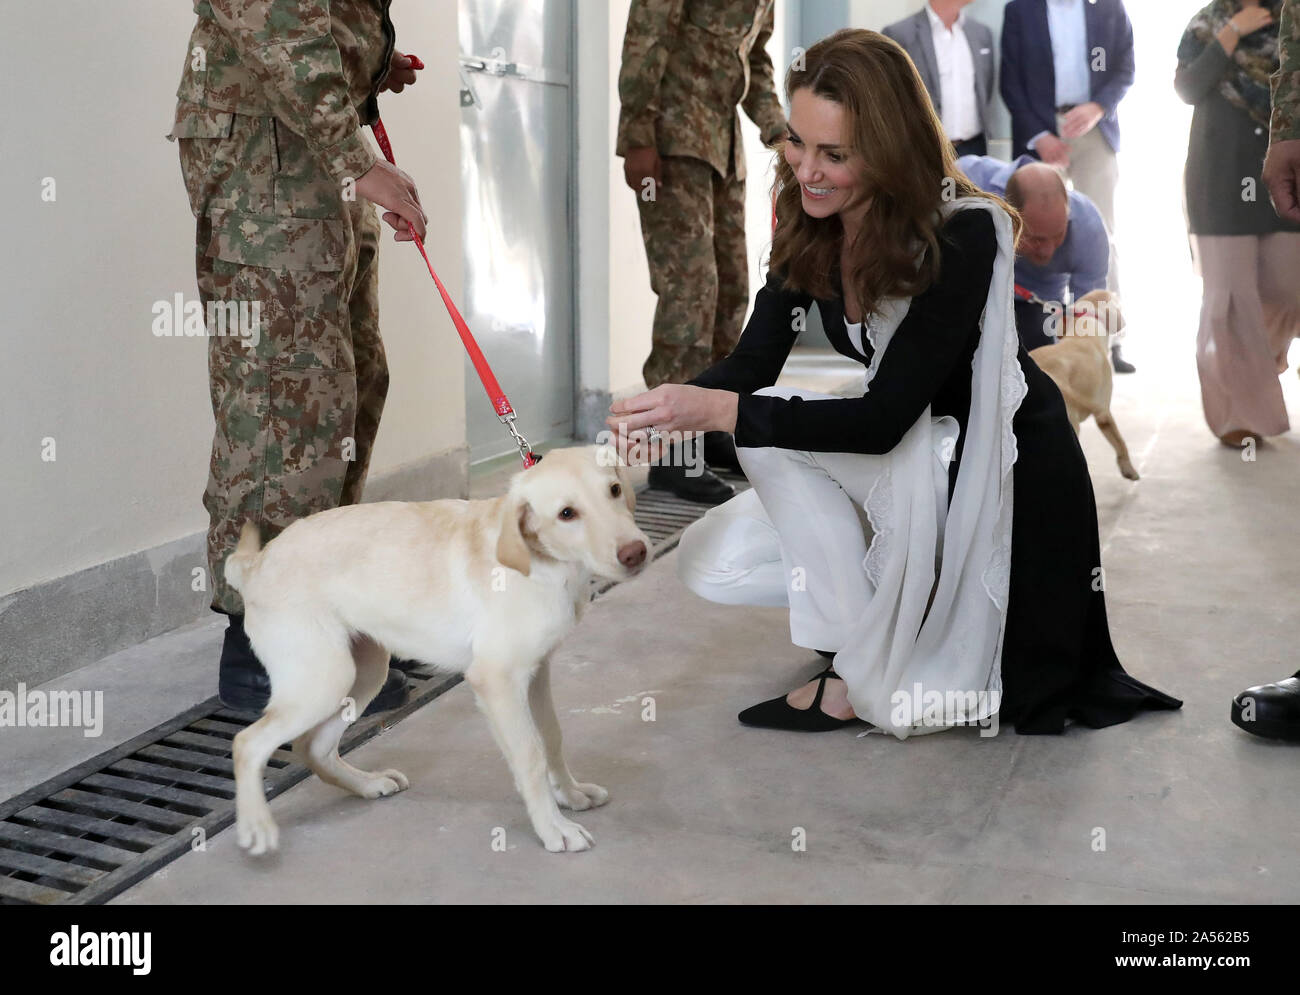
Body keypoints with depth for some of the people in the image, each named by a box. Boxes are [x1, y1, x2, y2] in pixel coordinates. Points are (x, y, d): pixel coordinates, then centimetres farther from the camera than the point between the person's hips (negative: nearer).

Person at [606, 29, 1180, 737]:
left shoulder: (963, 236, -28)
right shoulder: (811, 226, -7)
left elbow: (883, 419, -30)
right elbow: (753, 361, -7)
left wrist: (721, 409, -37)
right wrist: (669, 408, -28)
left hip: (1009, 474, -7)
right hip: (912, 460, 7)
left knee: (768, 424, -23)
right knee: (707, 563, -2)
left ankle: (856, 676, -11)